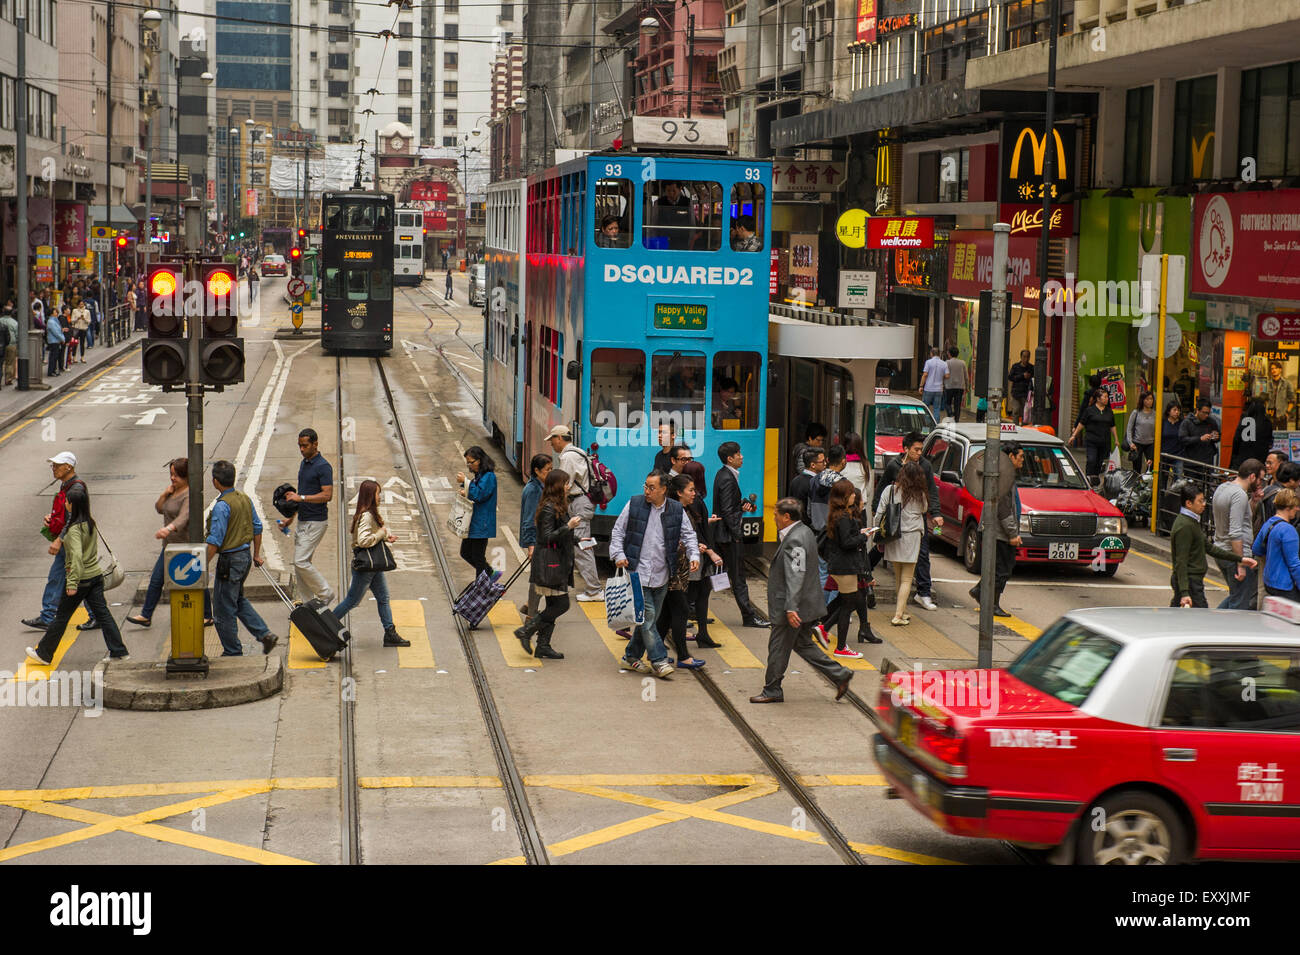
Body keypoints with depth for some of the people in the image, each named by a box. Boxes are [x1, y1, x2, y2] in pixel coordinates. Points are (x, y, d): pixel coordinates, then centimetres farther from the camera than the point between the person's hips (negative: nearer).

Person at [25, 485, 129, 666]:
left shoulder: (74, 529, -20)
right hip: (96, 575, 7)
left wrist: (72, 583, -28)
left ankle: (44, 654, 19)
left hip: (80, 578, -7)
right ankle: (119, 652, 3)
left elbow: (77, 556, -28)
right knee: (102, 613, 8)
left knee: (61, 617, 6)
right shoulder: (91, 523, 4)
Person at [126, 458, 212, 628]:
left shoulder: (189, 495, -21)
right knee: (156, 580, 7)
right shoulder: (173, 489, 8)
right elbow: (159, 509, 12)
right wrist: (165, 494, -7)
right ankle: (146, 615, 13)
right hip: (170, 544, 9)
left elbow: (184, 517, -37)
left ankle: (207, 617, 19)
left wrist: (168, 529, -55)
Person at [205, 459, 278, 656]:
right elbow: (257, 528, 12)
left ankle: (232, 652, 13)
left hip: (230, 560, -9)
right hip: (246, 555, 9)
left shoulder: (221, 506, -21)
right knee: (239, 600, 24)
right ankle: (265, 634, 15)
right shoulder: (245, 499, 4)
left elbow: (215, 541, -21)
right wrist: (256, 554, 23)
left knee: (223, 608, 5)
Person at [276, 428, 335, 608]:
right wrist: (290, 517, 19)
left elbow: (327, 495, -22)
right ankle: (311, 601, 14)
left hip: (316, 522, -9)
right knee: (299, 564, 8)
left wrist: (300, 498, -26)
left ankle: (325, 594, -1)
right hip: (302, 521, 9)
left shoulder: (323, 466, -15)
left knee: (301, 562, -14)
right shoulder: (304, 463, 14)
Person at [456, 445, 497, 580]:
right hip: (473, 523, 10)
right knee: (465, 553, 15)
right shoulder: (478, 475, 13)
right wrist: (466, 493, 2)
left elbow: (480, 495, -24)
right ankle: (491, 573, 27)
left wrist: (465, 482, -23)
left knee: (478, 557, -2)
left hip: (482, 524, -10)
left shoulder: (489, 476, -17)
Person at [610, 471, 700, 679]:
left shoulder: (676, 511, 5)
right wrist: (618, 555, -9)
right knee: (647, 616, -11)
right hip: (637, 574, -3)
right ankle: (659, 661, -10)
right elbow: (617, 532, 4)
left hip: (660, 577, 3)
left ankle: (631, 657, 25)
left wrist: (694, 555, -5)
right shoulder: (634, 505, 0)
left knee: (649, 619, 10)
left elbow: (689, 535, 12)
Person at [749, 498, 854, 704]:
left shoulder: (794, 540, -21)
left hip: (794, 607, -10)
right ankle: (840, 674, 15)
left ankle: (772, 691, 13)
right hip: (807, 603, 10)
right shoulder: (804, 532, 11)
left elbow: (795, 576, -28)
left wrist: (791, 608, -31)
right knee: (803, 645, 18)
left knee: (778, 648, 2)